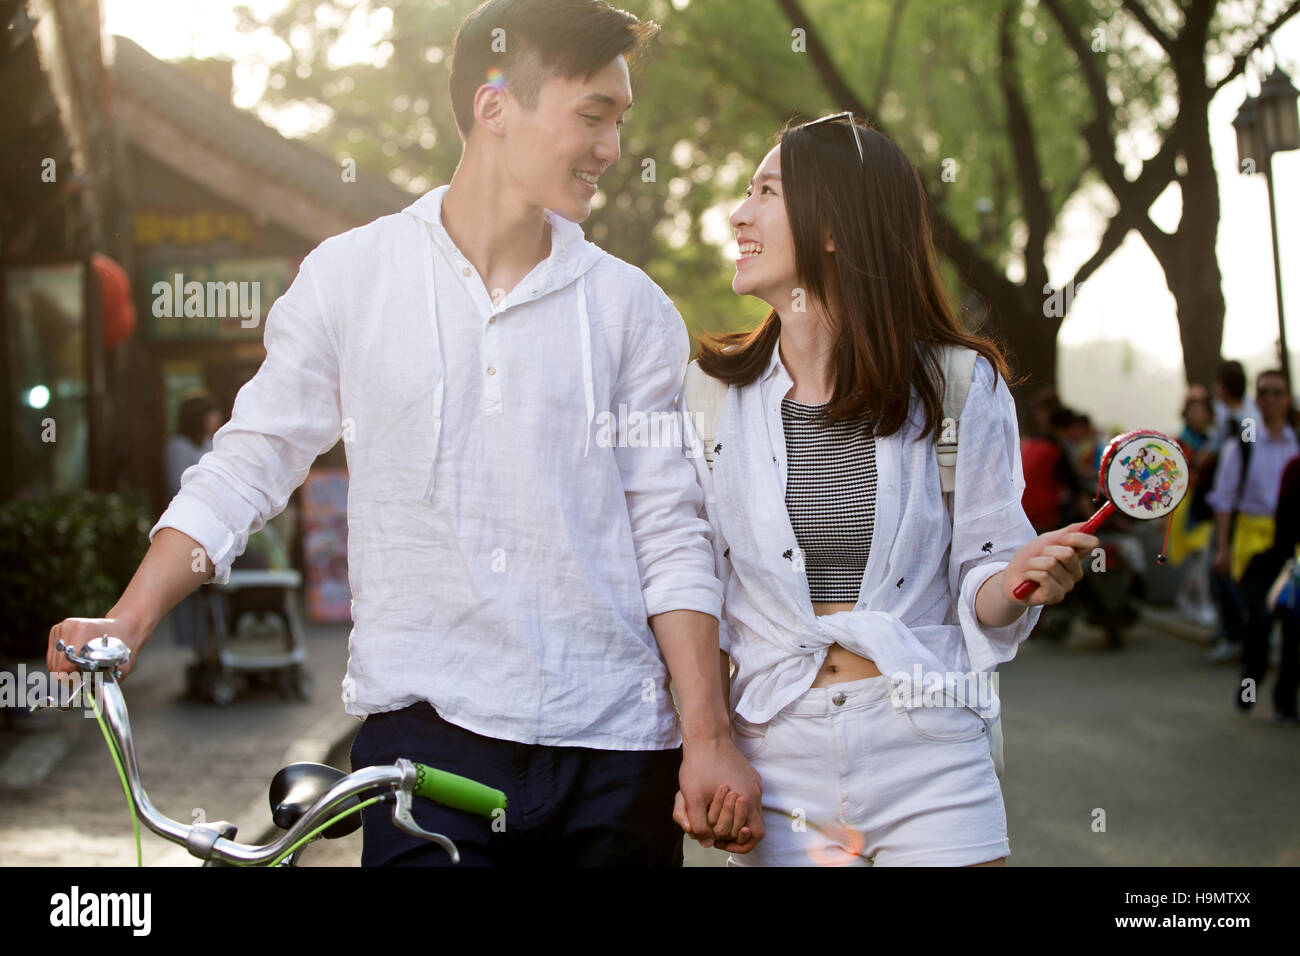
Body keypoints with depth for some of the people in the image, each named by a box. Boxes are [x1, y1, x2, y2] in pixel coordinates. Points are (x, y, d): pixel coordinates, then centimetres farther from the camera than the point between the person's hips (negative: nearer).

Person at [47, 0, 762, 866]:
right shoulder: (351, 277, 3)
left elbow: (669, 534, 4)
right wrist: (124, 626, -3)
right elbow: (248, 468, 7)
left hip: (612, 751, 2)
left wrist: (709, 739, -2)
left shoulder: (632, 308, 6)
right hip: (424, 730, -1)